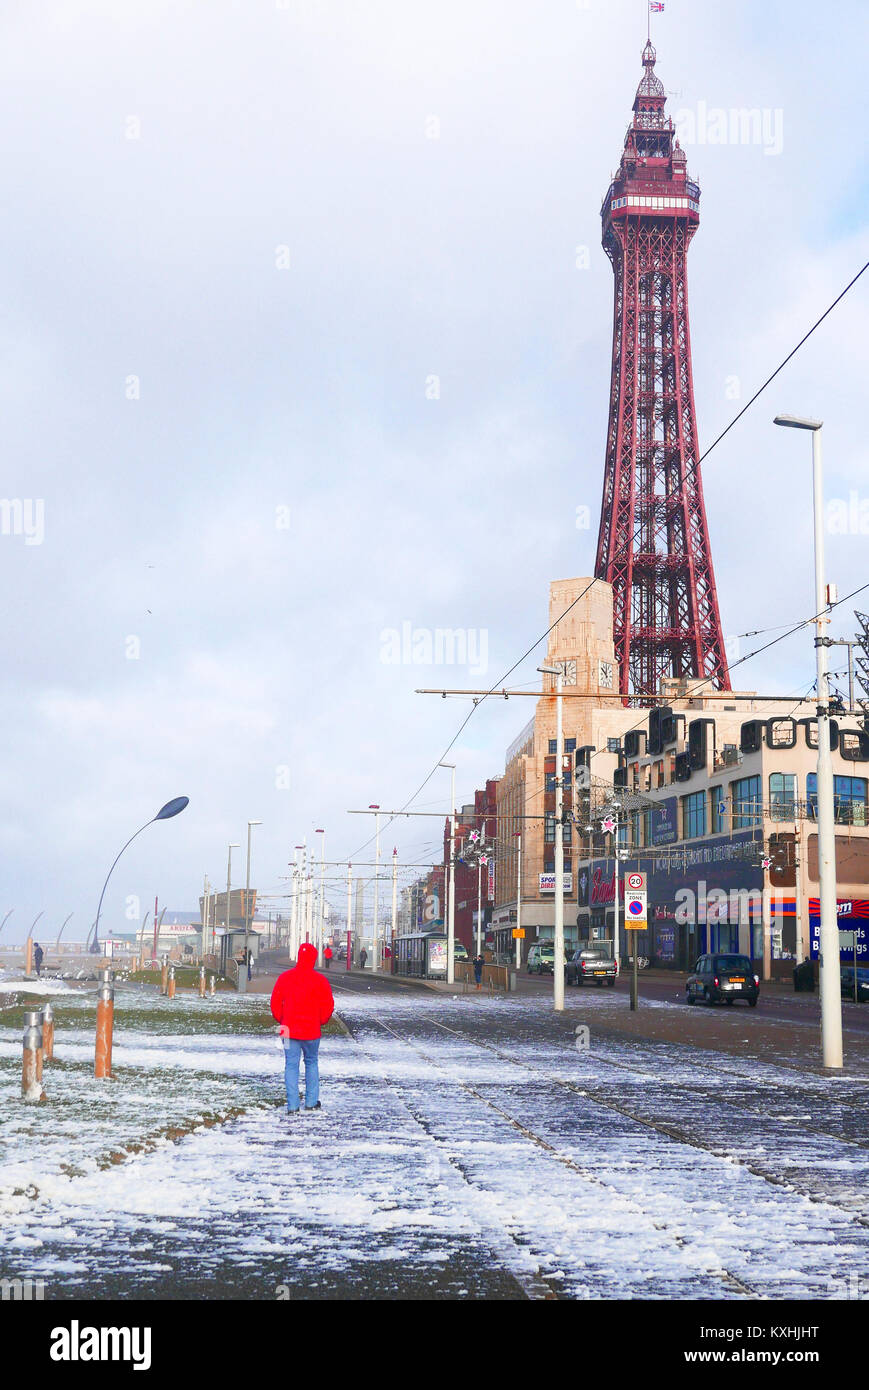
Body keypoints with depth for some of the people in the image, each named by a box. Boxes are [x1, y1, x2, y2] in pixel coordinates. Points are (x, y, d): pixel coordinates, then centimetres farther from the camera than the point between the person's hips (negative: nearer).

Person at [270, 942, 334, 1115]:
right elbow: (328, 1005, -5)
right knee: (312, 1063, 16)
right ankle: (311, 1102, 19)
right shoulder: (319, 980, -8)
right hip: (311, 1030, -1)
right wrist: (321, 1021, 13)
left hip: (289, 1029, 1)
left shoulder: (284, 978, -1)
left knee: (291, 1065, 5)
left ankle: (293, 1105, 0)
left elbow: (275, 1004, 3)